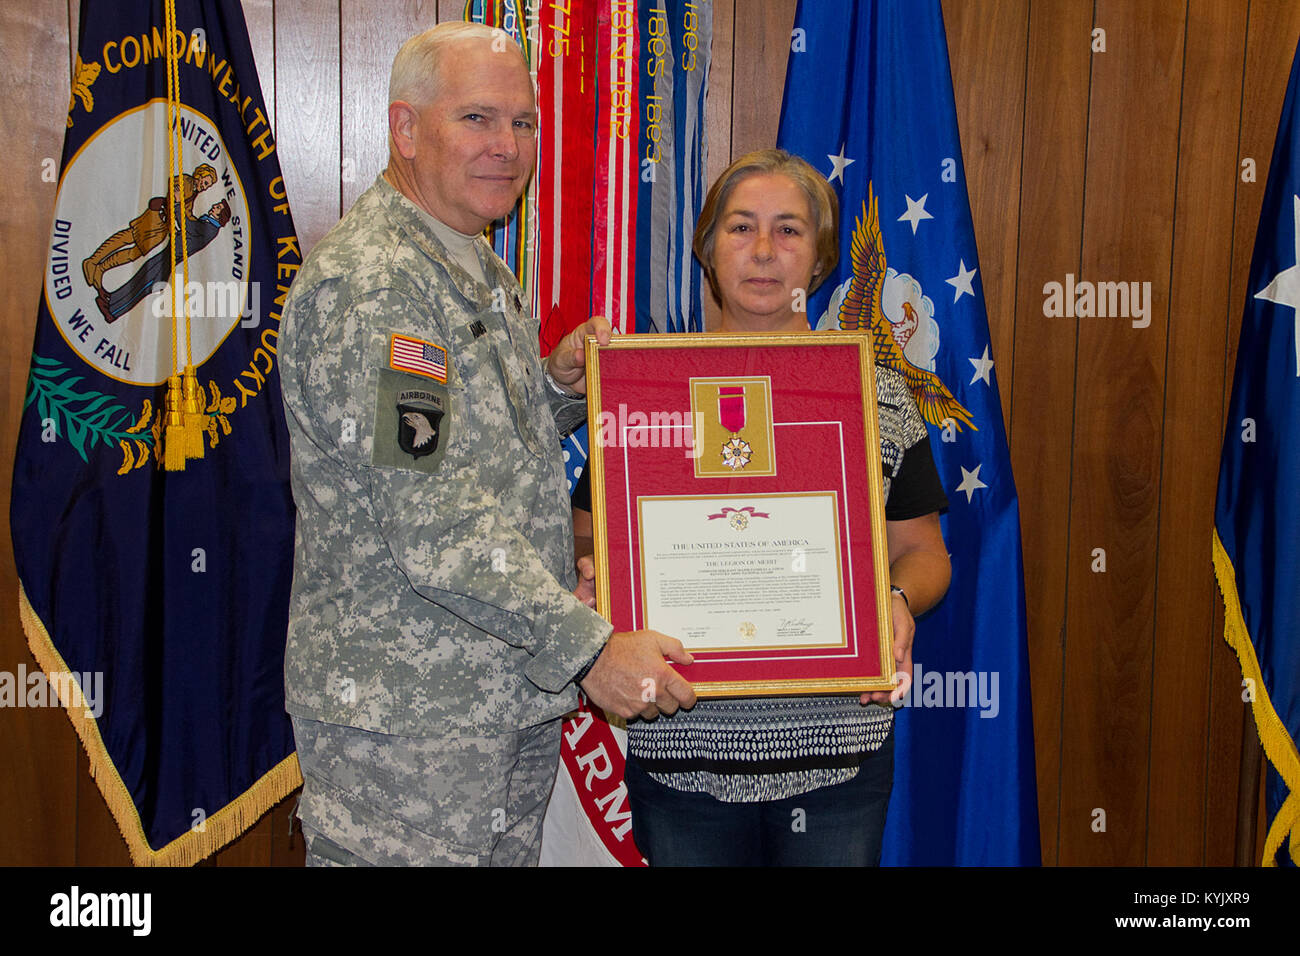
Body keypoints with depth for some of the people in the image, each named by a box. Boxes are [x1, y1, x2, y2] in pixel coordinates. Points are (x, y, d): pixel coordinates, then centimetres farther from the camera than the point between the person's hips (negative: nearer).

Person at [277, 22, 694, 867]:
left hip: (514, 696, 9)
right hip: (405, 711, -9)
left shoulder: (484, 274, 14)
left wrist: (560, 388, 3)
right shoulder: (365, 282, -18)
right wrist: (587, 646, -22)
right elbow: (430, 517, -24)